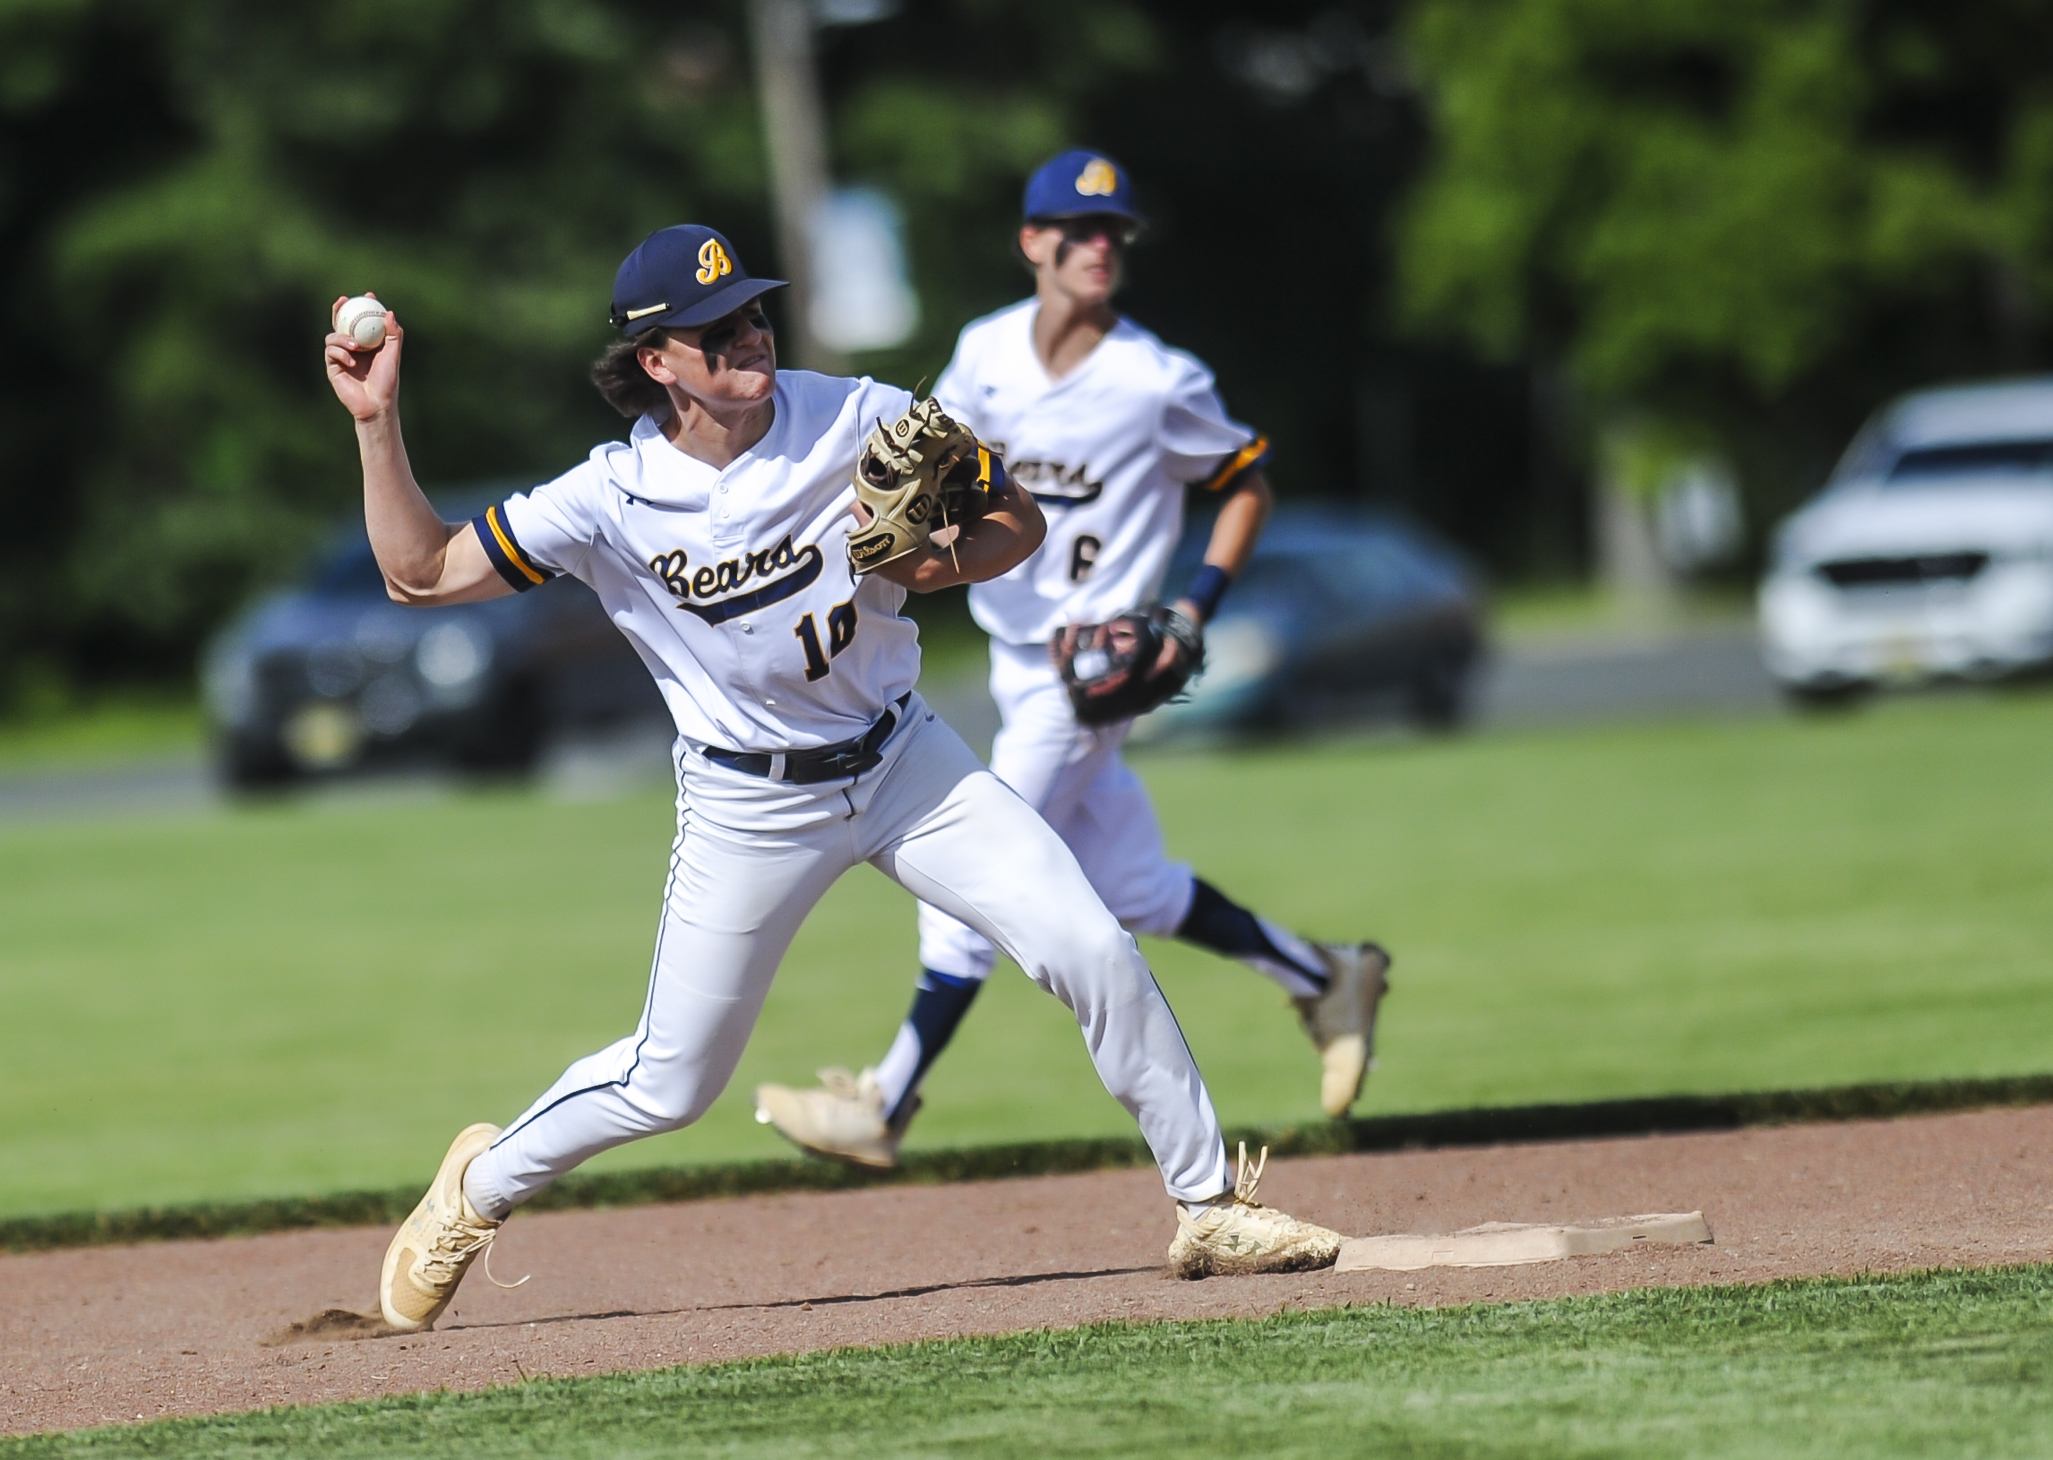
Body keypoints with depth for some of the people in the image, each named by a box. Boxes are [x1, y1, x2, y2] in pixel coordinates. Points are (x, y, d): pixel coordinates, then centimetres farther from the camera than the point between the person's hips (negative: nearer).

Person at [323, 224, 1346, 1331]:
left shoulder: (860, 420, -12)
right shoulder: (613, 500, -16)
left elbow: (1018, 521, -1)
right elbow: (419, 572, -12)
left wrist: (941, 566, -22)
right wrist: (377, 421, -22)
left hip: (904, 761, 2)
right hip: (749, 807, -2)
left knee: (1095, 954, -11)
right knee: (669, 1086, 3)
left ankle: (1210, 1208, 2)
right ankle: (480, 1187, 31)